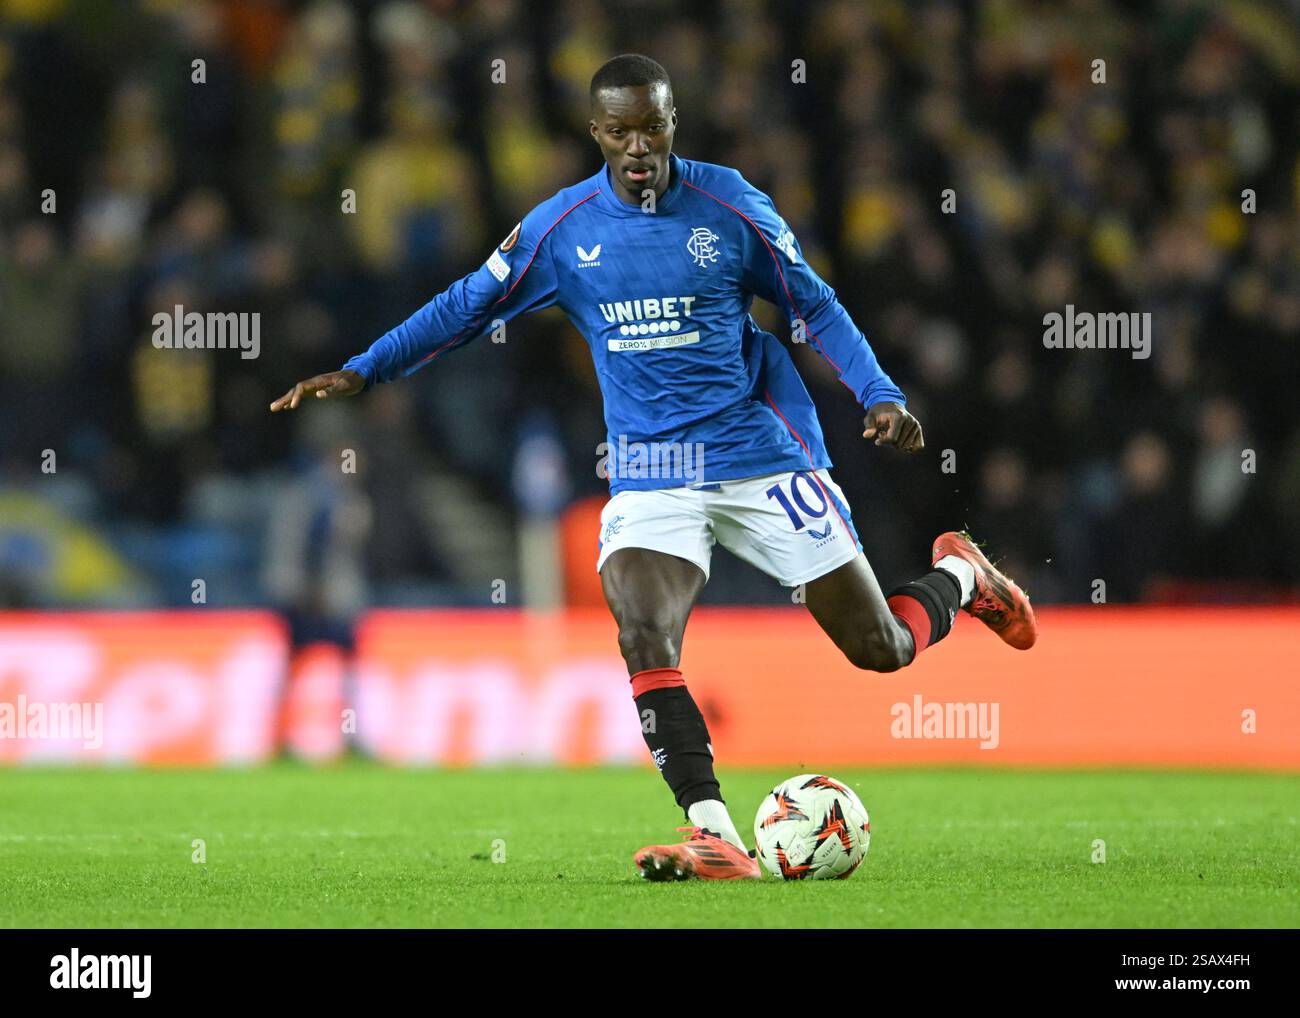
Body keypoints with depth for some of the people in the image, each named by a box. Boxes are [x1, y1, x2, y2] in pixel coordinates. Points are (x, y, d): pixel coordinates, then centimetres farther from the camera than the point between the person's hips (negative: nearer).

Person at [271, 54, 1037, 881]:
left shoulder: (728, 202, -5)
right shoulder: (562, 227, -1)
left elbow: (815, 306, 4)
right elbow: (469, 309, 7)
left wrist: (882, 395, -8)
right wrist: (359, 374, -2)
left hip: (761, 455, -1)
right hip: (650, 476, 1)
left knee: (880, 649, 3)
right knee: (643, 639, -25)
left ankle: (960, 578, 38)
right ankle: (714, 836, -26)